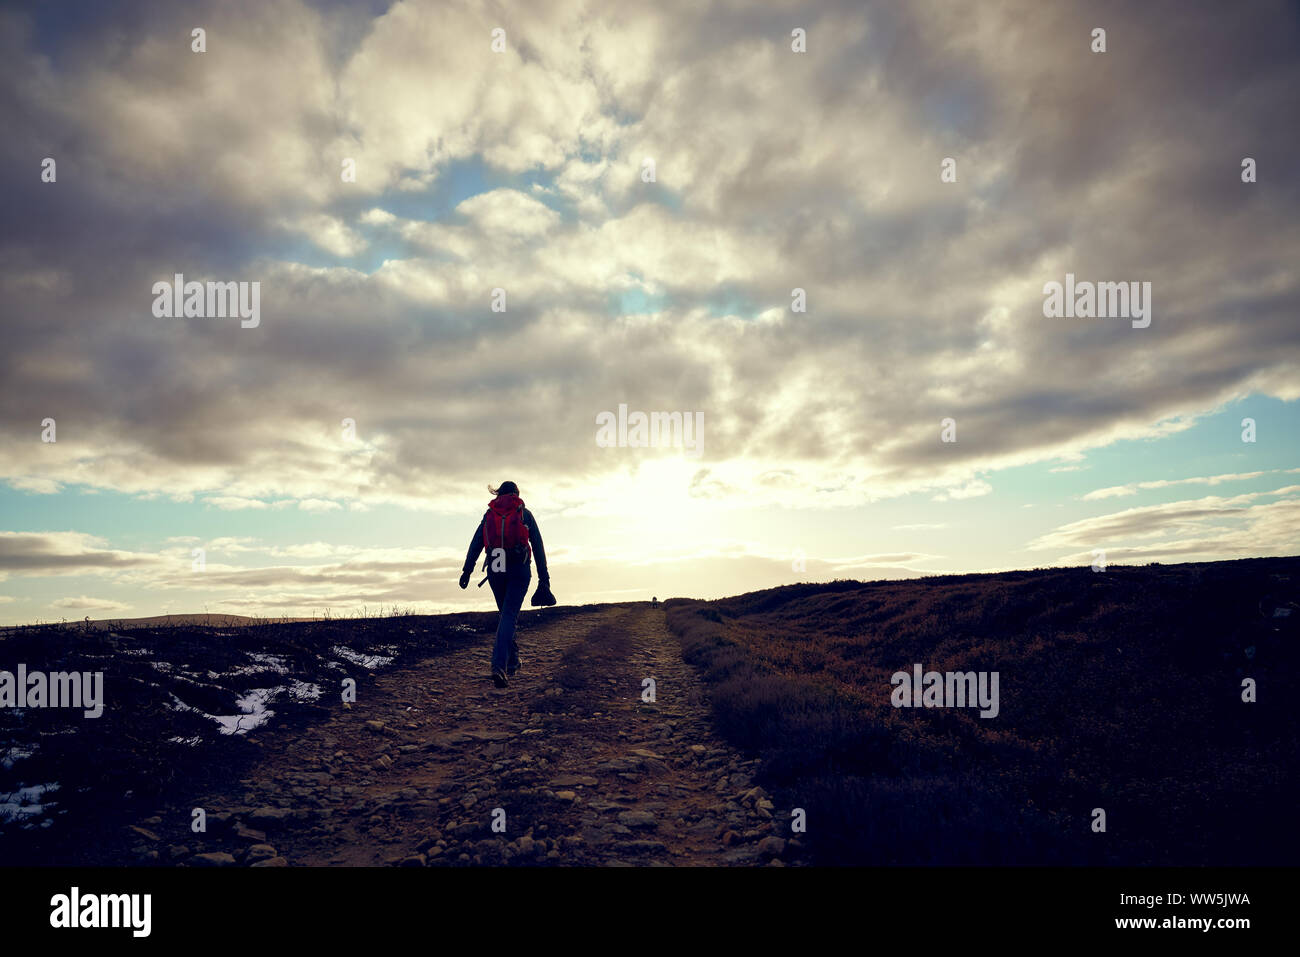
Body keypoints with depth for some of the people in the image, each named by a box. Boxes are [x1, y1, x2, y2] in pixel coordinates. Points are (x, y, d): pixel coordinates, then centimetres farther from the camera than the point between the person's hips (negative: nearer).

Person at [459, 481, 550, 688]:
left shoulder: (489, 514, 14)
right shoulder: (525, 513, 9)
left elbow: (476, 543, 3)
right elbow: (538, 545, 5)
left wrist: (467, 570, -2)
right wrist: (544, 578, 6)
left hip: (495, 570, 3)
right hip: (519, 570, -3)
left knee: (506, 614, 20)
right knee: (509, 616, -8)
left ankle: (512, 662, 27)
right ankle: (499, 665, -26)